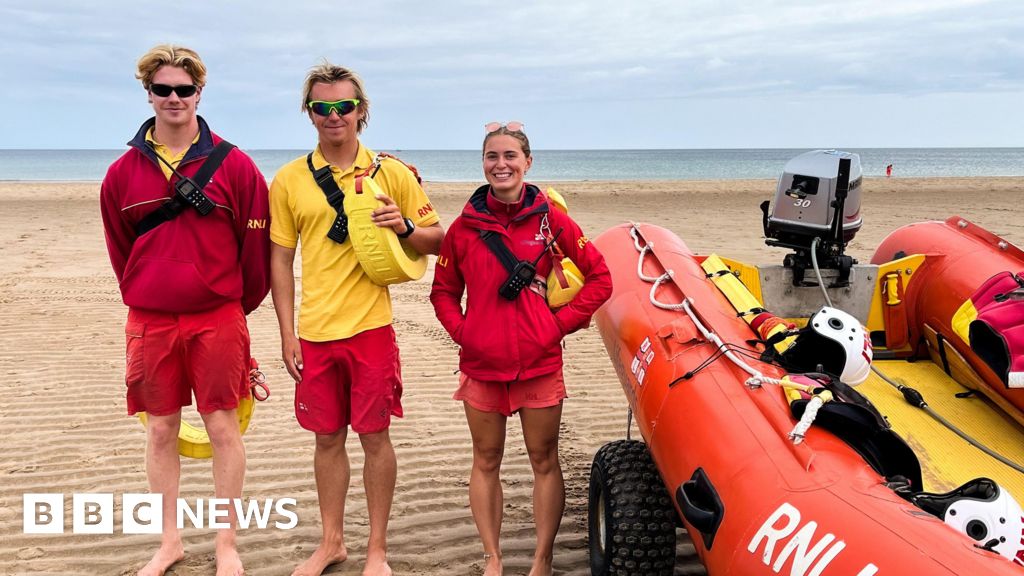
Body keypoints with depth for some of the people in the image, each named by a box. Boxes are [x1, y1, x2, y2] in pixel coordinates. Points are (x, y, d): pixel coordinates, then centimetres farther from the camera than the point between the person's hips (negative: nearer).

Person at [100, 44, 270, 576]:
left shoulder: (233, 165, -4)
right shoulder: (124, 173, 4)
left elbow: (255, 243, 1)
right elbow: (121, 251, 15)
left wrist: (236, 306, 7)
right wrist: (144, 299, 15)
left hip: (217, 319, -3)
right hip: (150, 322, 3)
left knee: (223, 428, 4)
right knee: (160, 431, 10)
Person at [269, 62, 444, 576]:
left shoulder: (392, 173, 1)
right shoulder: (289, 180, 5)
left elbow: (437, 240, 6)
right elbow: (280, 259, 7)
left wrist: (404, 227, -16)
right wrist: (287, 333, 2)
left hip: (371, 326, -2)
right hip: (314, 332, 2)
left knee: (374, 436, 5)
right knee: (327, 438, 13)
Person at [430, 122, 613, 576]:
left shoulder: (550, 219, -2)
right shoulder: (464, 226, 1)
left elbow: (599, 279, 1)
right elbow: (443, 291, 12)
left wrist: (561, 323, -6)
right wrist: (460, 330, -3)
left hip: (540, 363, -1)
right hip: (481, 365, 2)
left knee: (544, 461, 7)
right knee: (486, 461, 11)